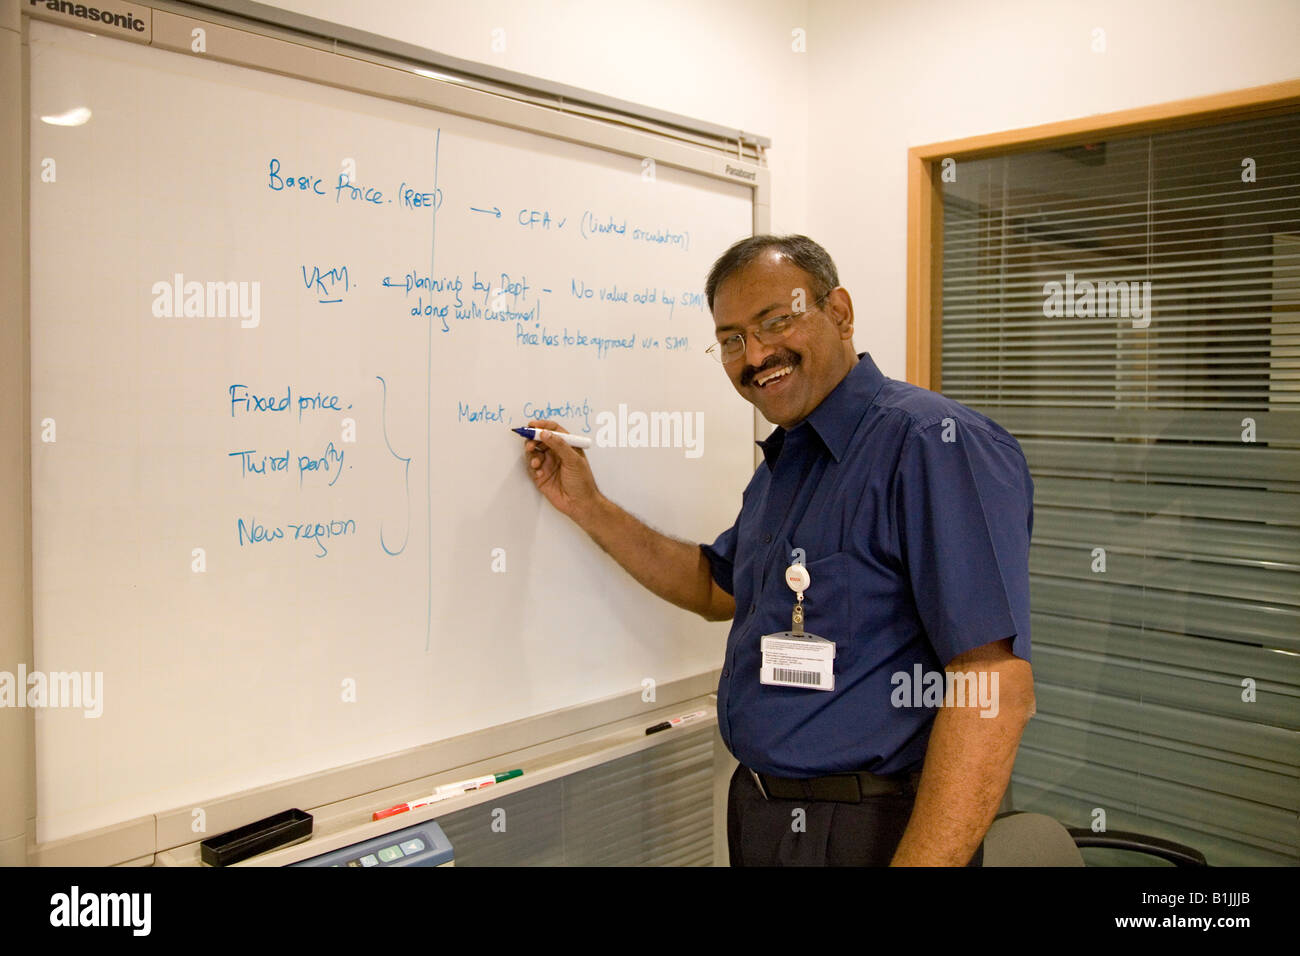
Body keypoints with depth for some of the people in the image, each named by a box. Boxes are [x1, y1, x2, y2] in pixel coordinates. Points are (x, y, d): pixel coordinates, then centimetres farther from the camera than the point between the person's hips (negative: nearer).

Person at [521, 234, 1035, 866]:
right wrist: (586, 506, 13)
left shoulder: (935, 443, -20)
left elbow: (994, 685, -27)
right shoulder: (783, 463, 10)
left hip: (870, 834, -9)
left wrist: (919, 860, -32)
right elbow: (718, 588, 21)